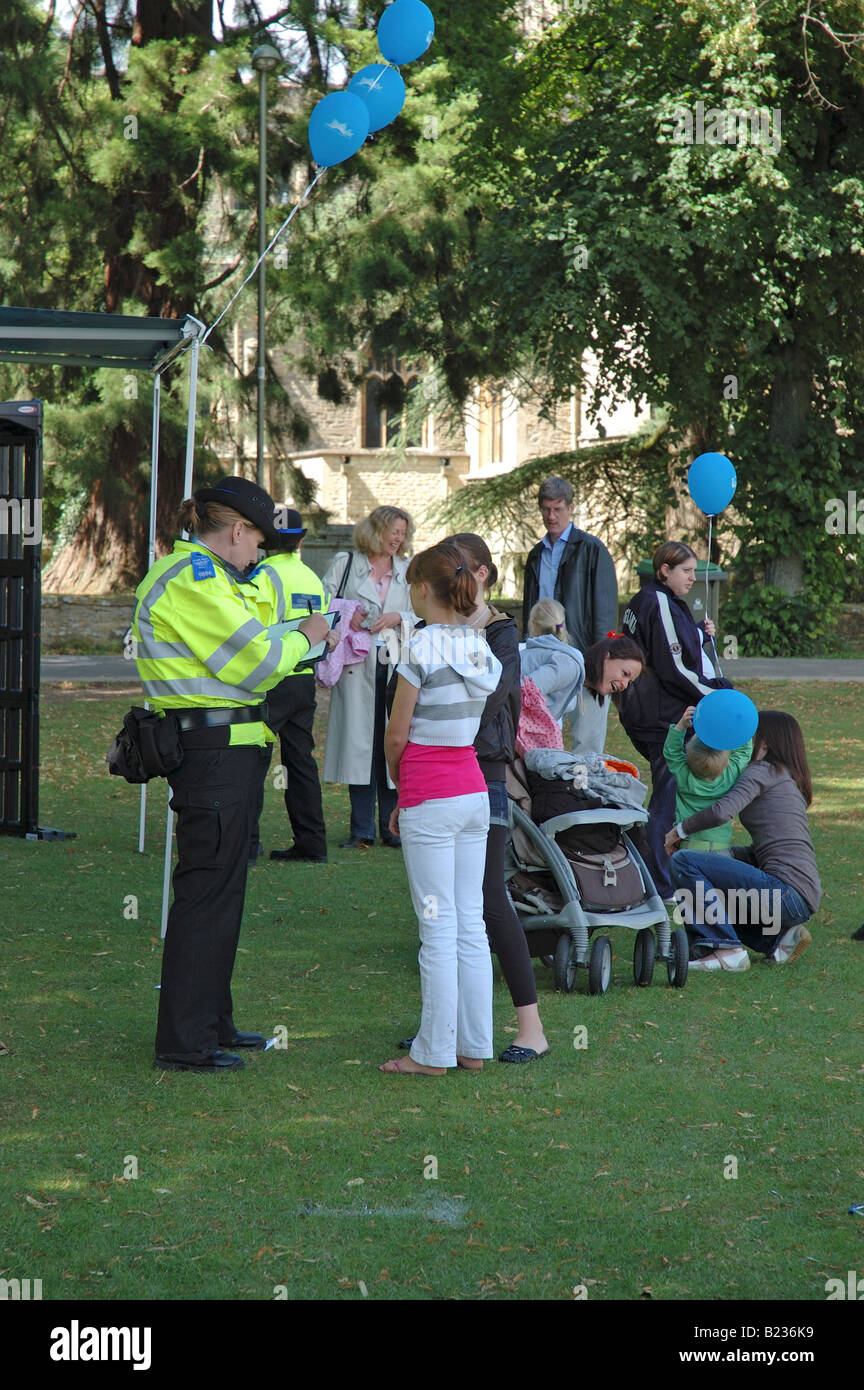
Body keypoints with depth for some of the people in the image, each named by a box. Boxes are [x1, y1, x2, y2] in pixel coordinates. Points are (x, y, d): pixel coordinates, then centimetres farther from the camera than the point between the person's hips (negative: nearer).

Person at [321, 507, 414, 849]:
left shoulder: (408, 570, 15)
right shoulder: (344, 563, 8)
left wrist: (398, 617, -8)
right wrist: (345, 616, -12)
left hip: (396, 665, 2)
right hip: (357, 664, -2)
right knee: (358, 741, -3)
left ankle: (391, 826, 7)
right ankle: (362, 830, 3)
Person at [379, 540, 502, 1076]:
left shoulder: (423, 649, -14)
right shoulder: (485, 650, 7)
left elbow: (397, 735, -9)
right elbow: (480, 729, 11)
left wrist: (399, 784, 10)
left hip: (430, 800, -7)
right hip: (475, 792, 7)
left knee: (439, 927, -3)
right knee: (471, 922, 10)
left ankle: (434, 1052, 1)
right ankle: (474, 1045, 13)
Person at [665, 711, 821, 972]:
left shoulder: (764, 771, -1)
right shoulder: (788, 780, 26)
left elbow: (722, 811, -16)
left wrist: (680, 830, 0)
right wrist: (714, 852, 24)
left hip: (786, 891, -10)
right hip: (804, 902, 10)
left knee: (683, 862, -9)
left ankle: (726, 950, -12)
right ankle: (779, 937, 11)